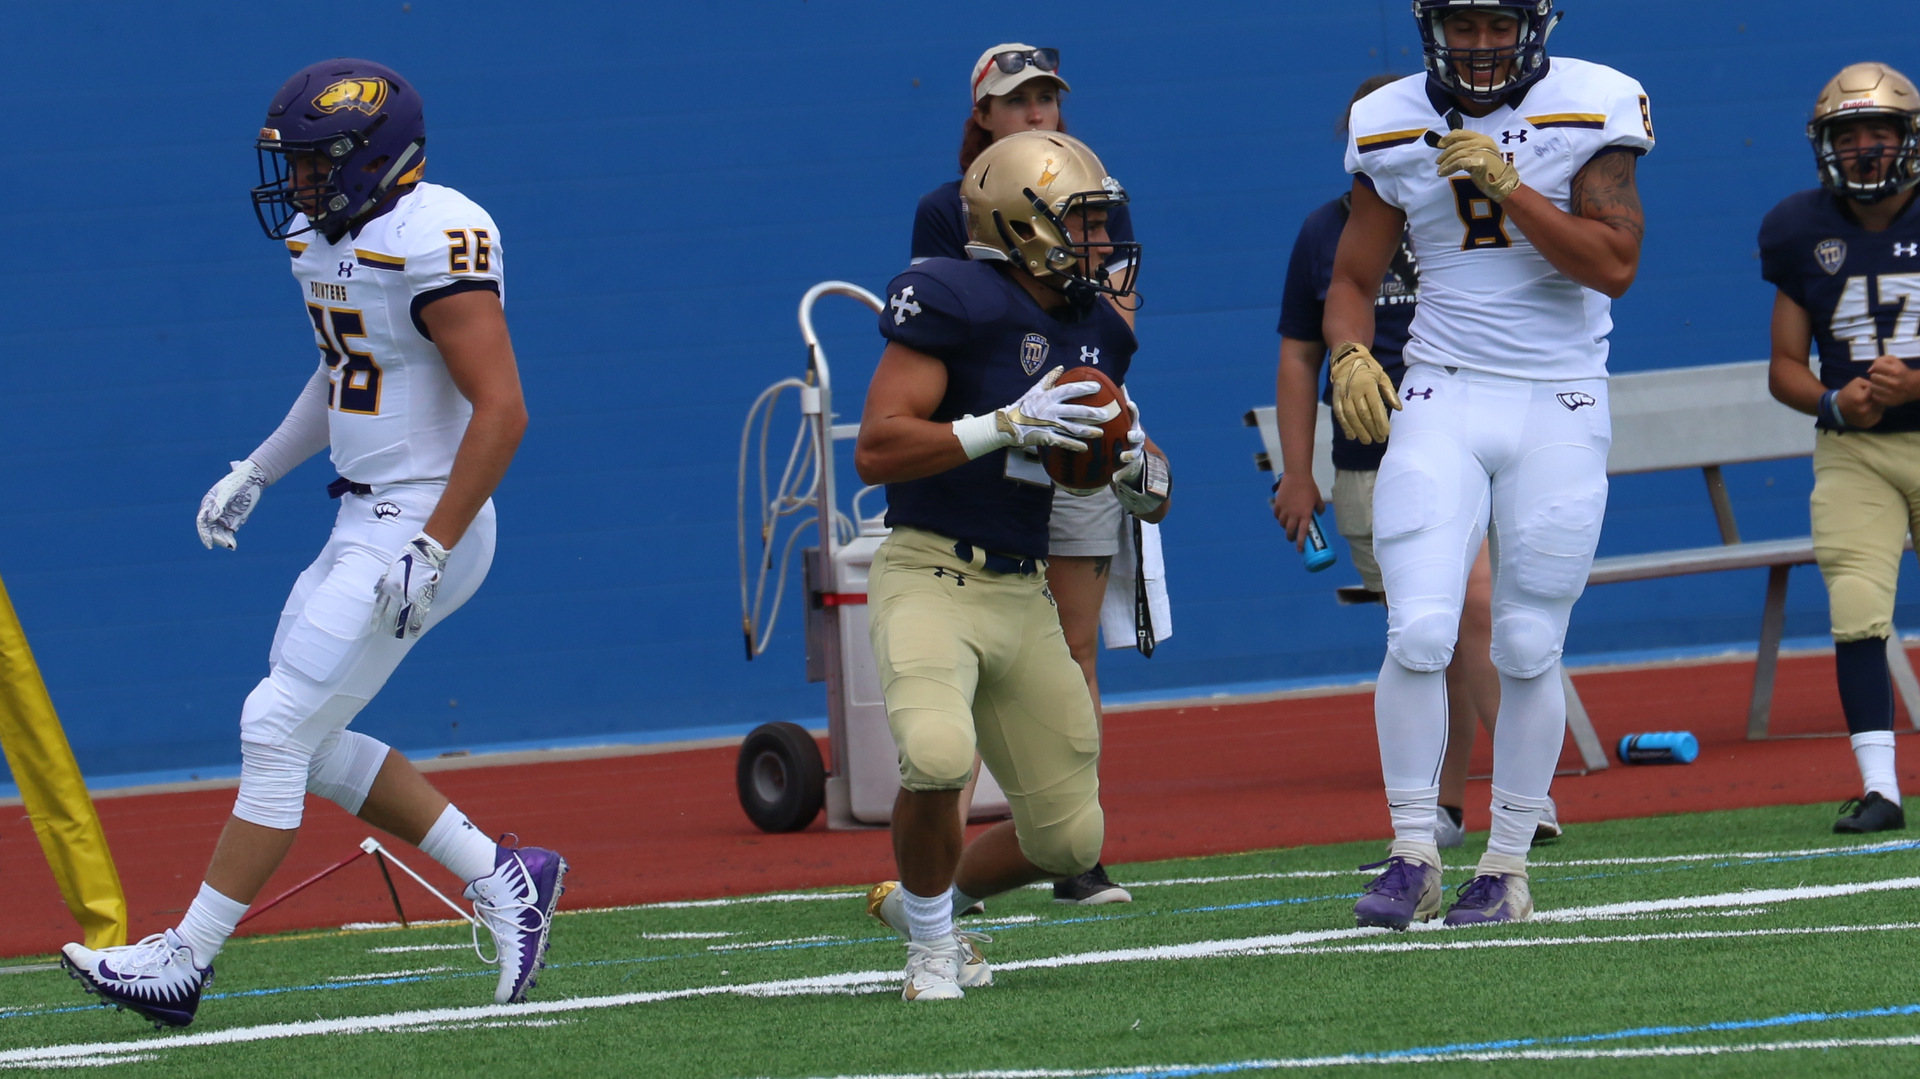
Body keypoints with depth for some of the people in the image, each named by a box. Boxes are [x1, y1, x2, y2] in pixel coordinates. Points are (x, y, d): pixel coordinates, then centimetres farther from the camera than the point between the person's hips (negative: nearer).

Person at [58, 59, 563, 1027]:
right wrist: (256, 473, 22)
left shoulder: (433, 242, -20)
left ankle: (184, 962, -3)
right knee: (307, 740, 12)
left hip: (419, 528, -10)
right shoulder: (324, 238, 9)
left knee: (278, 731, -8)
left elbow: (502, 410, -24)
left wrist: (429, 552, -26)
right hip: (364, 524, 10)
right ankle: (500, 880, 17)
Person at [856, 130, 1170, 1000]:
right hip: (932, 576, -7)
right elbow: (876, 451, -20)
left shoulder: (1093, 327, 10)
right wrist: (1008, 426, -27)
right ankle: (931, 942, -7)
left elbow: (1149, 495, 19)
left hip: (1023, 593, 7)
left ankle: (926, 899, 37)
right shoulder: (957, 303, -13)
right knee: (937, 751, -34)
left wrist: (1138, 468, -5)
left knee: (1069, 840, 7)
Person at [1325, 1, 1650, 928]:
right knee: (1419, 633, -13)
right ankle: (1413, 856, -4)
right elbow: (1353, 277, 9)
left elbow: (1614, 267, -13)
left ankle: (1507, 868, 13)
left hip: (1559, 407, -1)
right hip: (1440, 399, 1)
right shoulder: (1394, 129, 2)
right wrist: (1351, 354, -11)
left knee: (1528, 651, 2)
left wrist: (1506, 186, -19)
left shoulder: (1588, 112, -5)